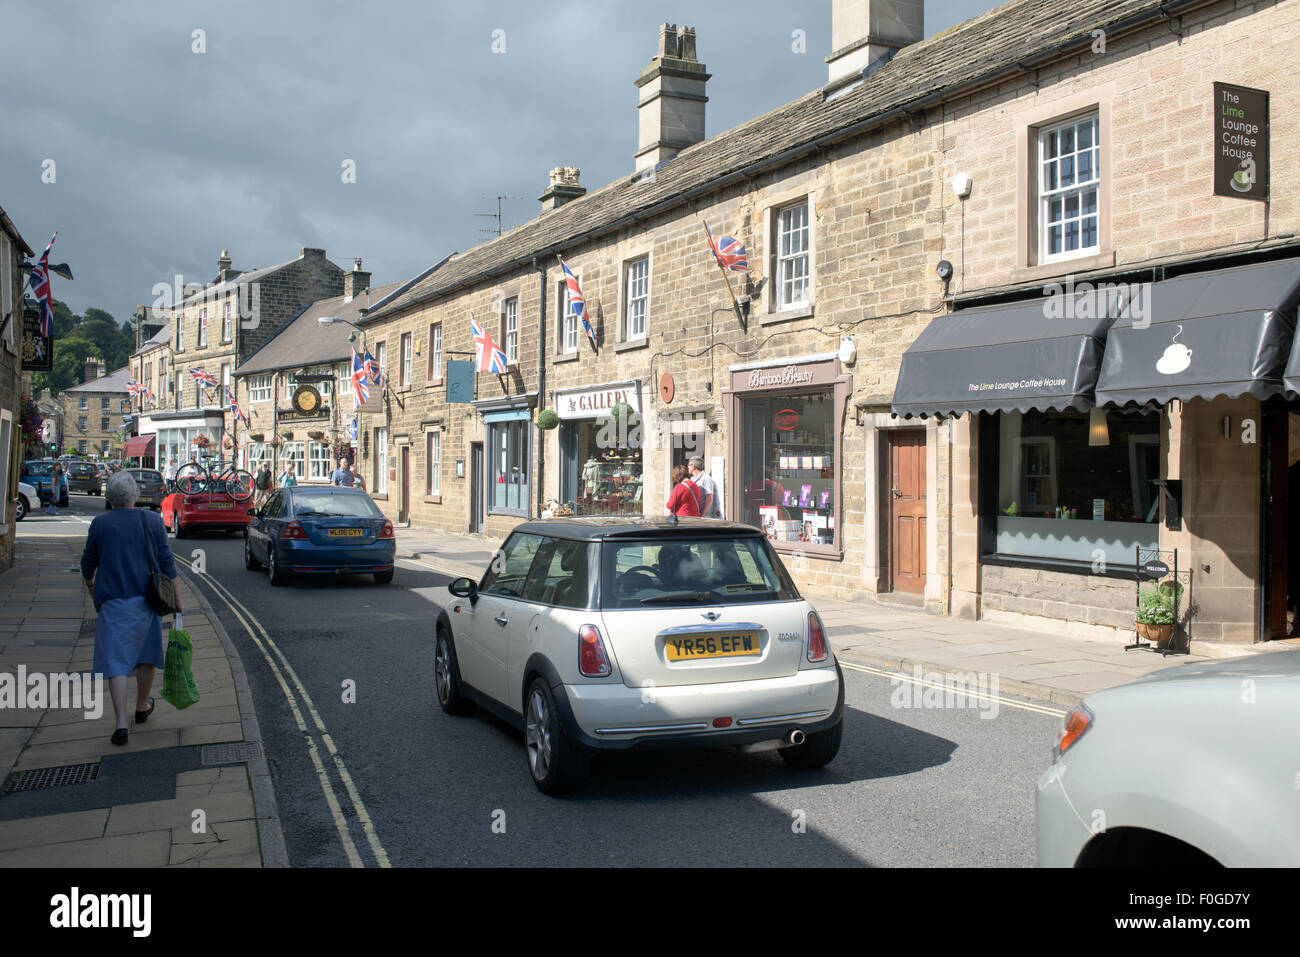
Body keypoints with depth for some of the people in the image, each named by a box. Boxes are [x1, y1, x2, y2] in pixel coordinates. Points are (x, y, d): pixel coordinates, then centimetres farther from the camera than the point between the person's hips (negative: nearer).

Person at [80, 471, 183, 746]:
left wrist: (90, 584, 29)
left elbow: (88, 563, 8)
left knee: (115, 662, -1)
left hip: (113, 602, -2)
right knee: (146, 655, 18)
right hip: (146, 600, 2)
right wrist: (175, 598, 6)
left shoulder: (100, 524, -3)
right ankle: (142, 707, 35)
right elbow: (167, 563, -1)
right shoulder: (153, 521, -1)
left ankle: (121, 724, -8)